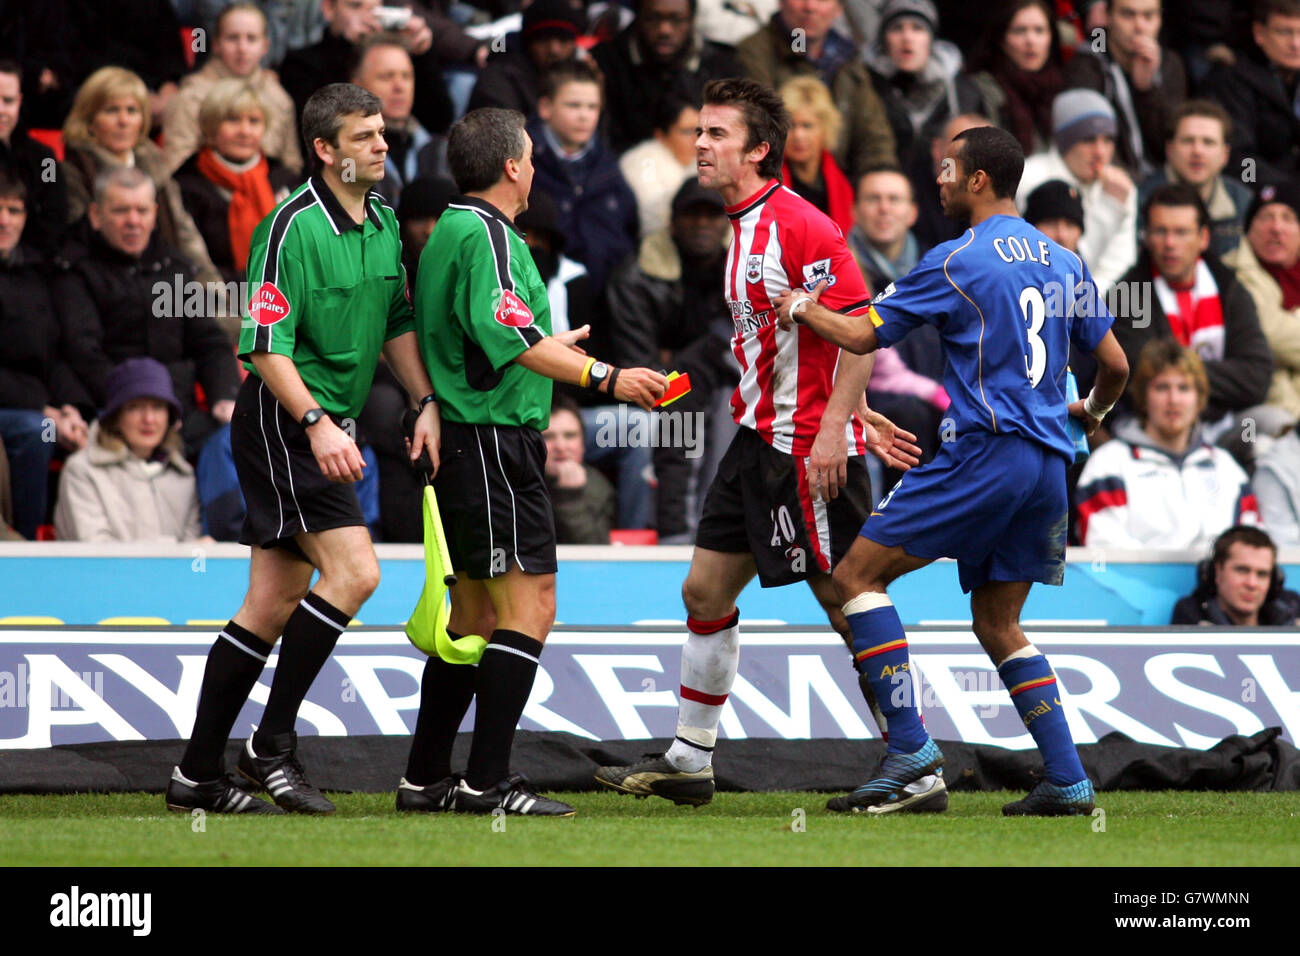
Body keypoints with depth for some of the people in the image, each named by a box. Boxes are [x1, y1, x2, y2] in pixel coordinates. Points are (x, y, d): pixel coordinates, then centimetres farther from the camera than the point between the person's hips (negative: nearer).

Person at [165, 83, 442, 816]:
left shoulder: (384, 221, 10)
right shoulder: (293, 226, -16)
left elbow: (397, 323, 20)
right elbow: (266, 345, -19)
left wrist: (429, 403, 8)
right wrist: (316, 421, -28)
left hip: (326, 428, 9)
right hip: (281, 424, -9)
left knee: (273, 604, 8)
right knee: (354, 570, -19)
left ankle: (199, 774, 12)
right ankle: (274, 742, -11)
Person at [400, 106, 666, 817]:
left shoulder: (450, 230, 17)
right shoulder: (487, 234, -13)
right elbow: (512, 340, -24)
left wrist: (554, 347, 37)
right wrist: (604, 378, -24)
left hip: (463, 441, 11)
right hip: (495, 440, -11)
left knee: (475, 611, 14)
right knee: (529, 605, -11)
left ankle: (426, 777, 16)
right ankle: (487, 780, -14)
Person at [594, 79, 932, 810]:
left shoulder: (798, 226, -16)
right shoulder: (746, 227, 14)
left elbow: (862, 326, -21)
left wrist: (835, 426, -26)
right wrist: (863, 418, 17)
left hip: (809, 448, -10)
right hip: (760, 440, 10)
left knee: (849, 602, -7)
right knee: (706, 588, 12)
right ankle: (690, 760, 21)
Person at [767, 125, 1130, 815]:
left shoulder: (958, 263, -6)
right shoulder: (1065, 264, 14)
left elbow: (864, 335, -2)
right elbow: (1115, 365, 19)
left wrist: (802, 309, 16)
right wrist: (1091, 411, 41)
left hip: (985, 452, -8)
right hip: (1048, 467, 8)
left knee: (858, 574, -3)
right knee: (997, 624, 15)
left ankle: (909, 745, -13)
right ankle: (1067, 780, 6)